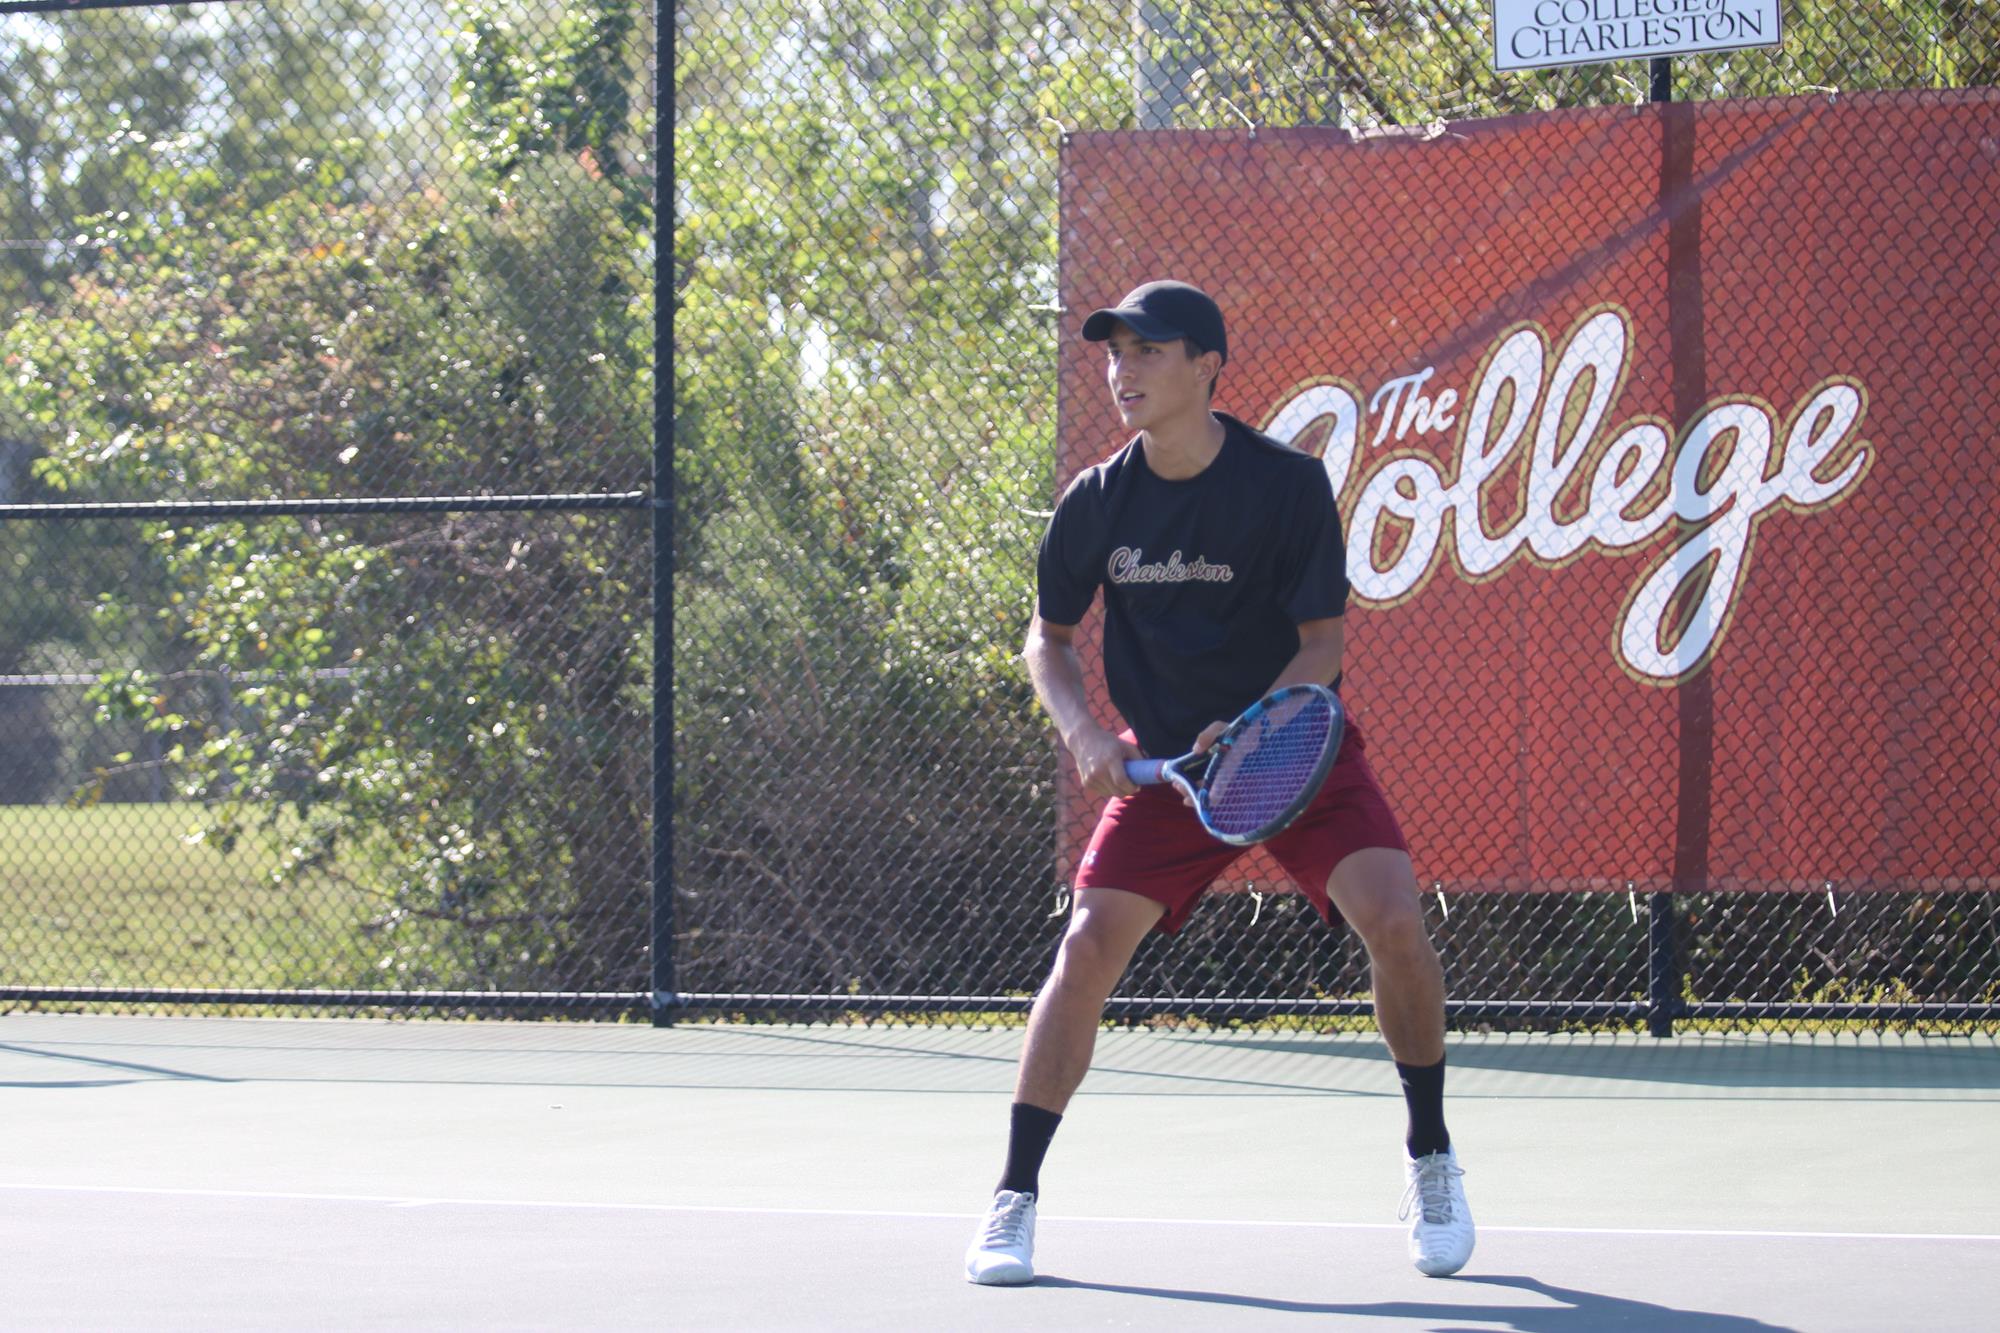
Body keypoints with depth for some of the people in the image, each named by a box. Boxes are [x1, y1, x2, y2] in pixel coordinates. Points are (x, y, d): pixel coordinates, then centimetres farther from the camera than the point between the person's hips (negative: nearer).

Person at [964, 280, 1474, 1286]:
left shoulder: (1288, 485, -15)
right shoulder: (1096, 502, -7)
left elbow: (1324, 644, -12)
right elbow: (1049, 636, 8)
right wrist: (1083, 731, -11)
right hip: (1165, 759, 2)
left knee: (1394, 921, -21)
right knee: (1087, 949, -14)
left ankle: (1429, 1161, 1)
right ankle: (1014, 1198, -1)